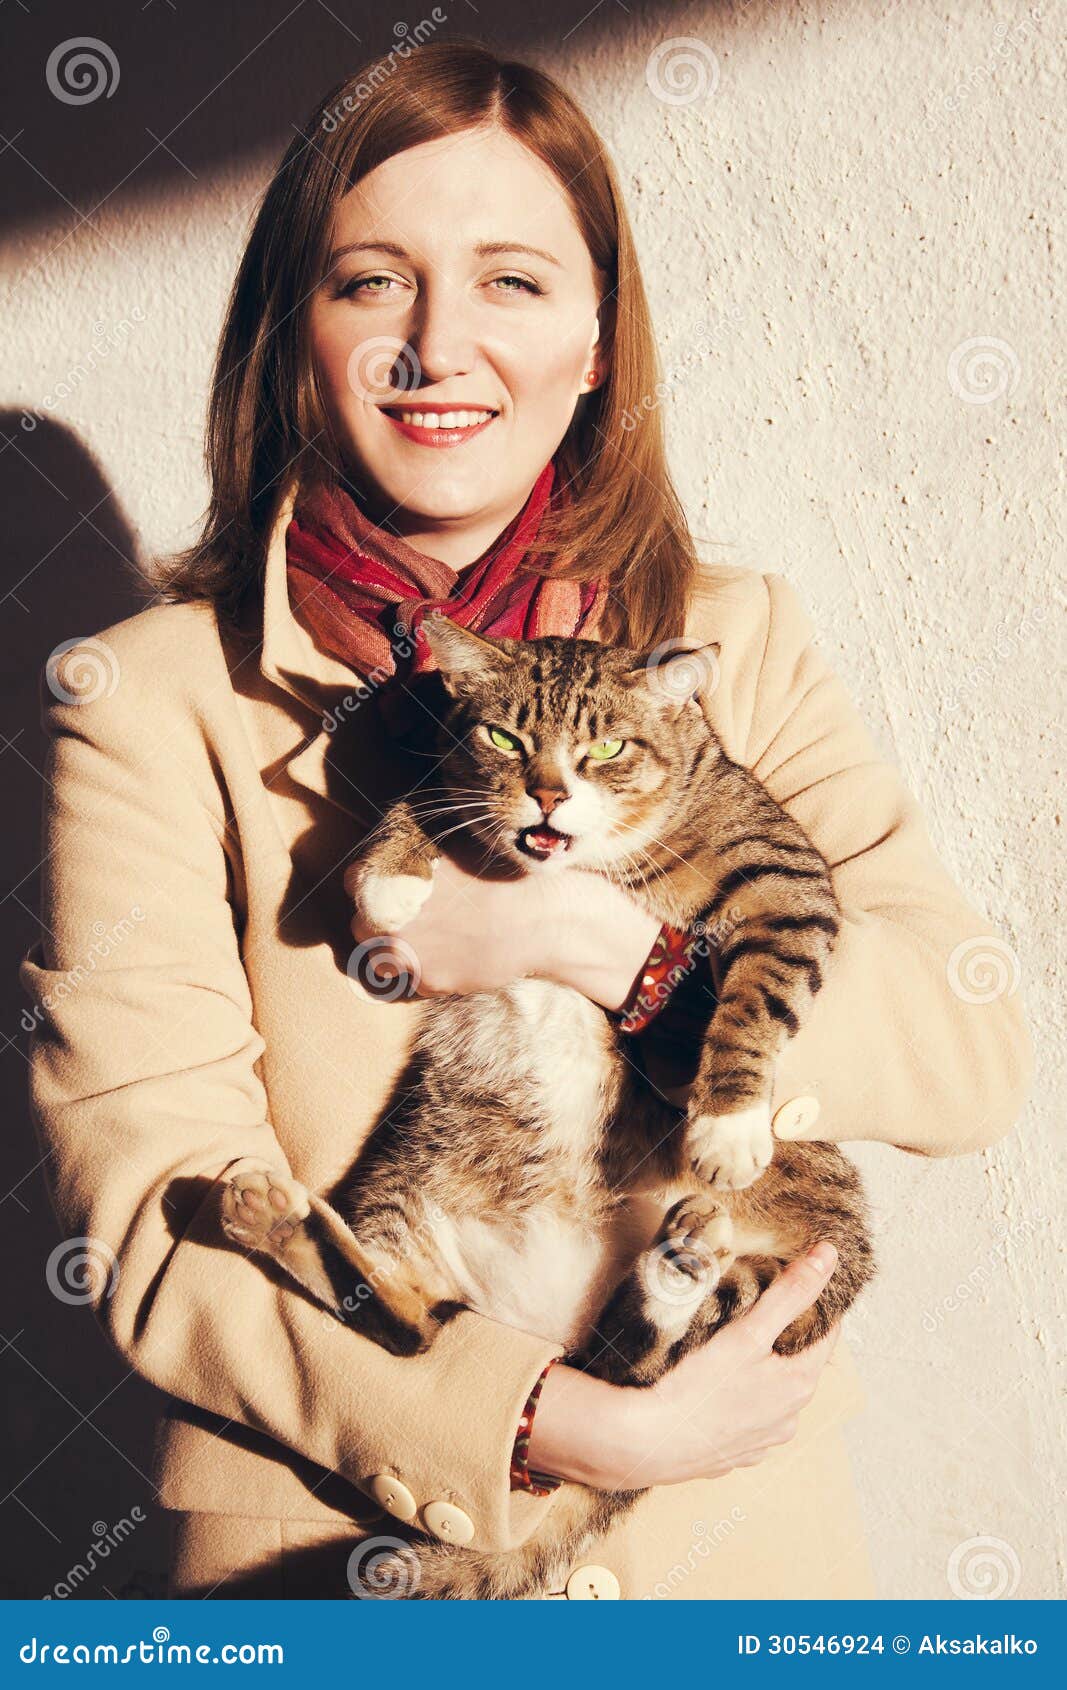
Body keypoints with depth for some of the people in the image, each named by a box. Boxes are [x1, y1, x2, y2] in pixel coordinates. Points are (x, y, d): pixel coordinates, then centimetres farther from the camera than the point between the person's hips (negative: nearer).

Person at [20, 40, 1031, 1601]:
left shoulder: (738, 642, -3)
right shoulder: (151, 700, -11)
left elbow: (972, 1057, -7)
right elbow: (156, 1215, -15)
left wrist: (597, 937, -20)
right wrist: (568, 1426, -24)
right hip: (339, 1548, -2)